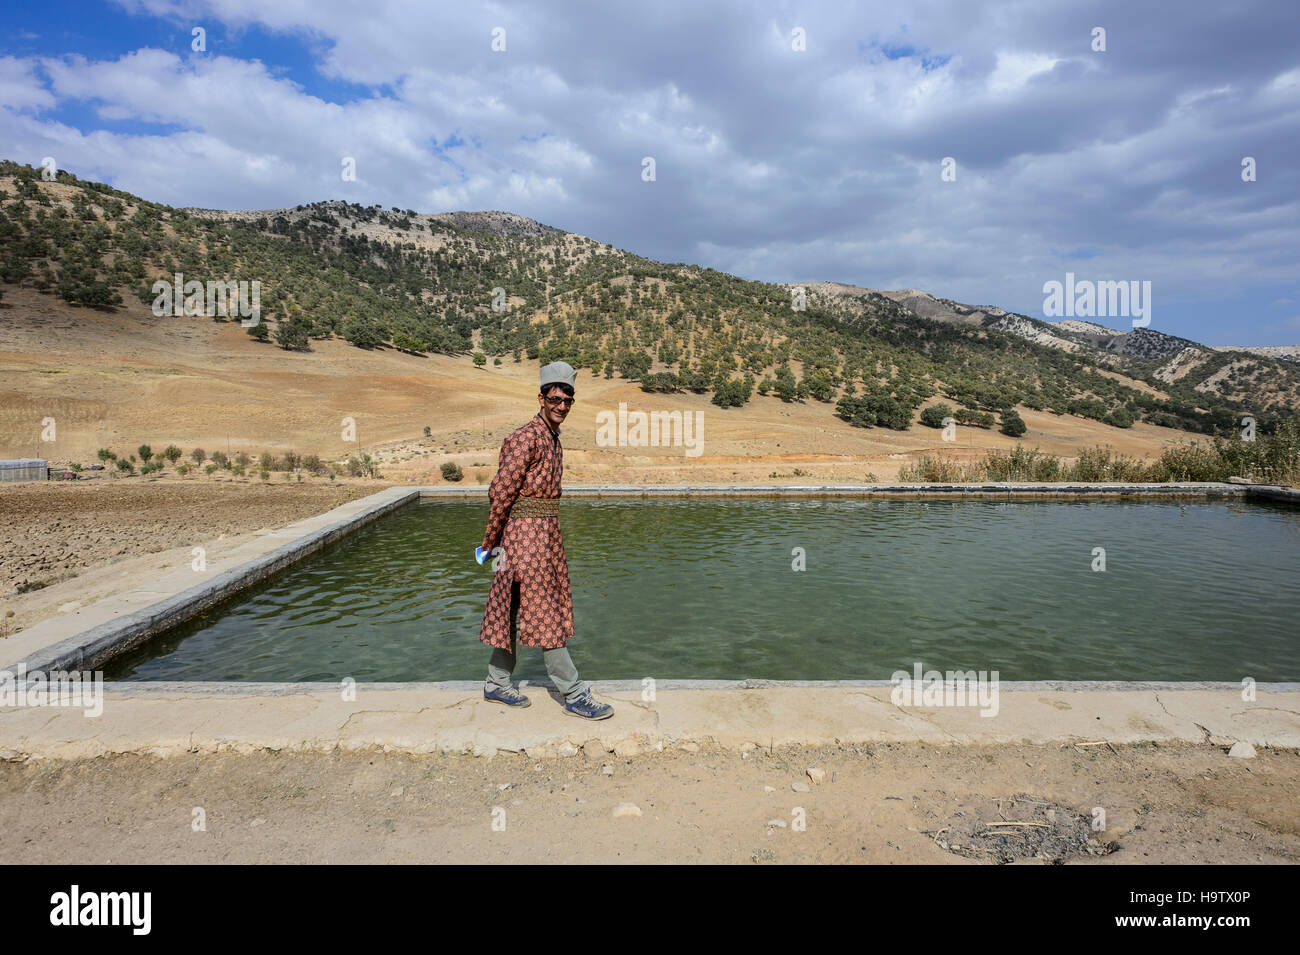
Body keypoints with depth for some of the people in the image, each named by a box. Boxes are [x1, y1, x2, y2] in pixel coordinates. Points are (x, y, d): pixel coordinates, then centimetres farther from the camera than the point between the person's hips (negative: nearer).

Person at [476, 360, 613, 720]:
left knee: (514, 610, 16)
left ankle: (497, 683, 28)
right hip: (527, 532, -9)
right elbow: (501, 490, -16)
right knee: (544, 614, -2)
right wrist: (491, 540, -8)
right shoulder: (526, 437, -16)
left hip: (544, 532, 9)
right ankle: (574, 695, 5)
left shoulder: (553, 438, 15)